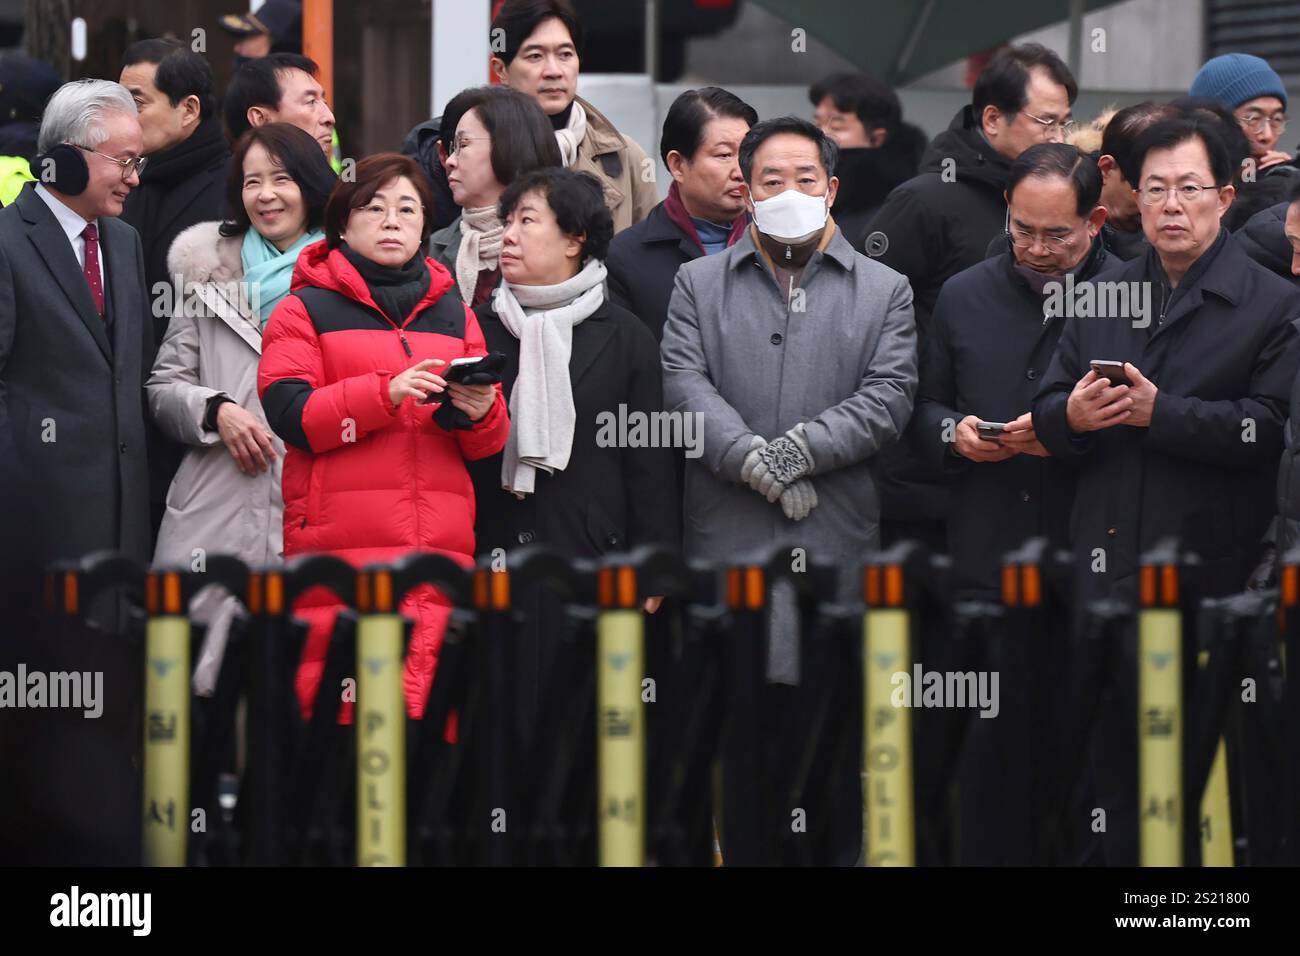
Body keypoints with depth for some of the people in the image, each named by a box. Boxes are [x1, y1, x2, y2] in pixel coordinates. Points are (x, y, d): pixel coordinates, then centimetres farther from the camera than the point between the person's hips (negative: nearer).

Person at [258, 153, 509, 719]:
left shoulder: (453, 314, 22)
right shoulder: (307, 310, 10)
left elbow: (488, 444, 18)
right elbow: (289, 415, -6)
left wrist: (481, 412, -5)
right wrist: (386, 394, -18)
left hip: (440, 544, 4)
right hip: (342, 543, -4)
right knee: (346, 710, -13)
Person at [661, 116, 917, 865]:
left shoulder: (884, 291, 12)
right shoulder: (700, 284, 13)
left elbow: (890, 396, 1)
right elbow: (685, 385, 0)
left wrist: (802, 448, -11)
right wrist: (756, 463, -12)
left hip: (841, 543, 0)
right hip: (730, 543, 0)